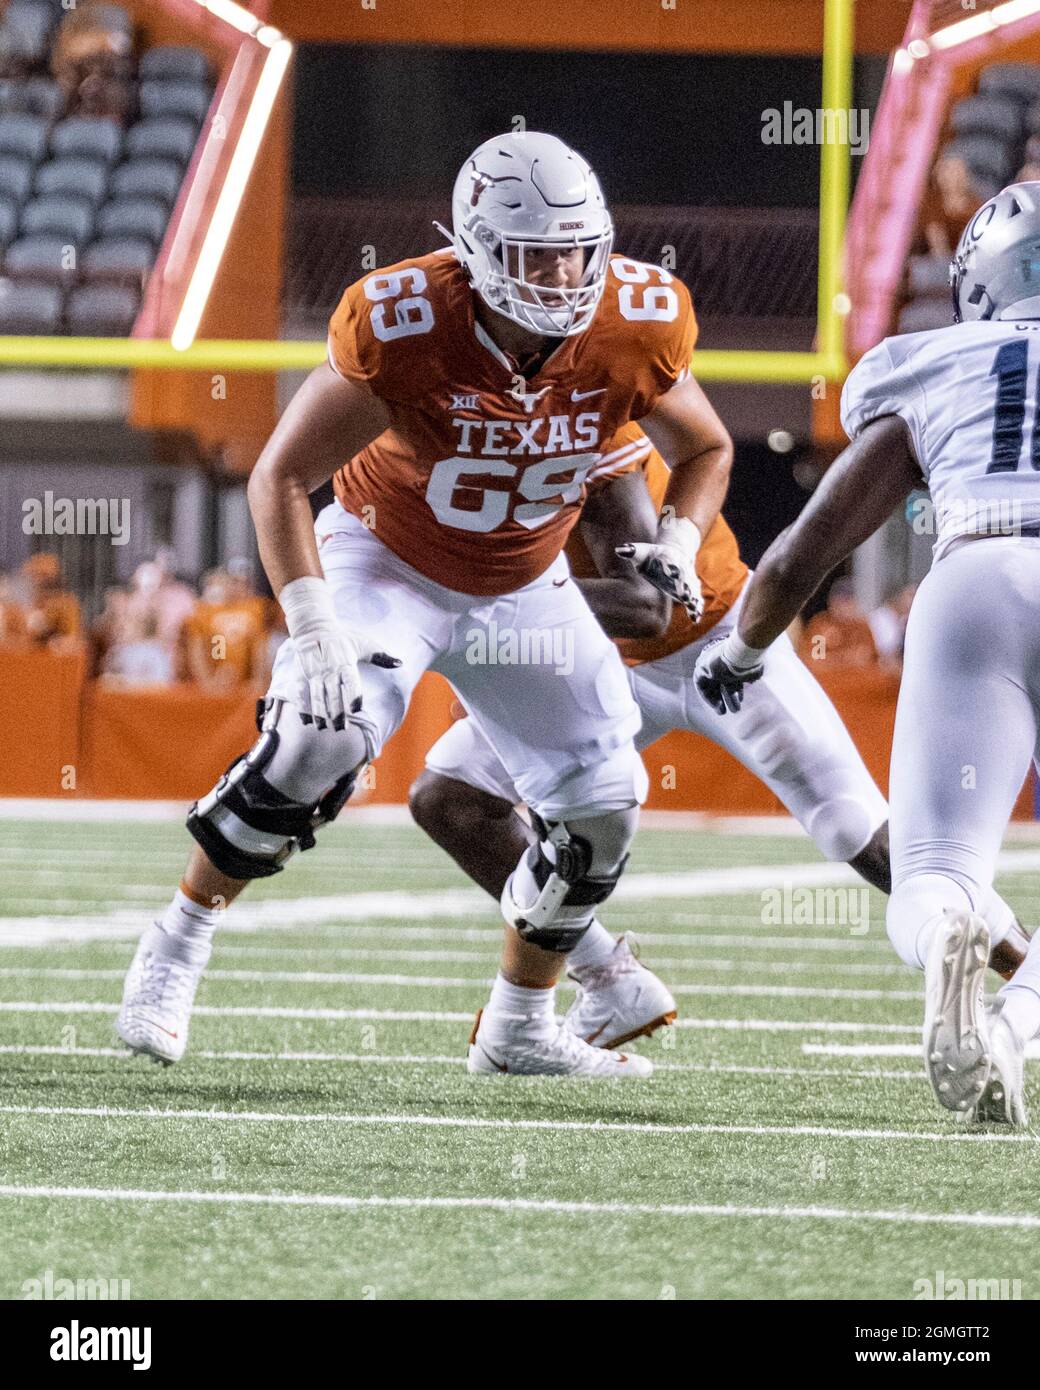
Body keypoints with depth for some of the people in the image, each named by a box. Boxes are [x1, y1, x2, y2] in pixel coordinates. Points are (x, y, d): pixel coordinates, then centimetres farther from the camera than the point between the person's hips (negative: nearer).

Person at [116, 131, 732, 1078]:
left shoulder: (634, 330, -20)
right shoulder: (404, 326, -30)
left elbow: (705, 449, 2)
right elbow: (281, 477, -23)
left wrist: (679, 542, -19)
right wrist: (313, 629, -33)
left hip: (524, 590, 4)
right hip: (388, 562, -4)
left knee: (601, 805, 0)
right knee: (318, 744, -27)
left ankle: (522, 1023, 20)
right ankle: (178, 946, -8)